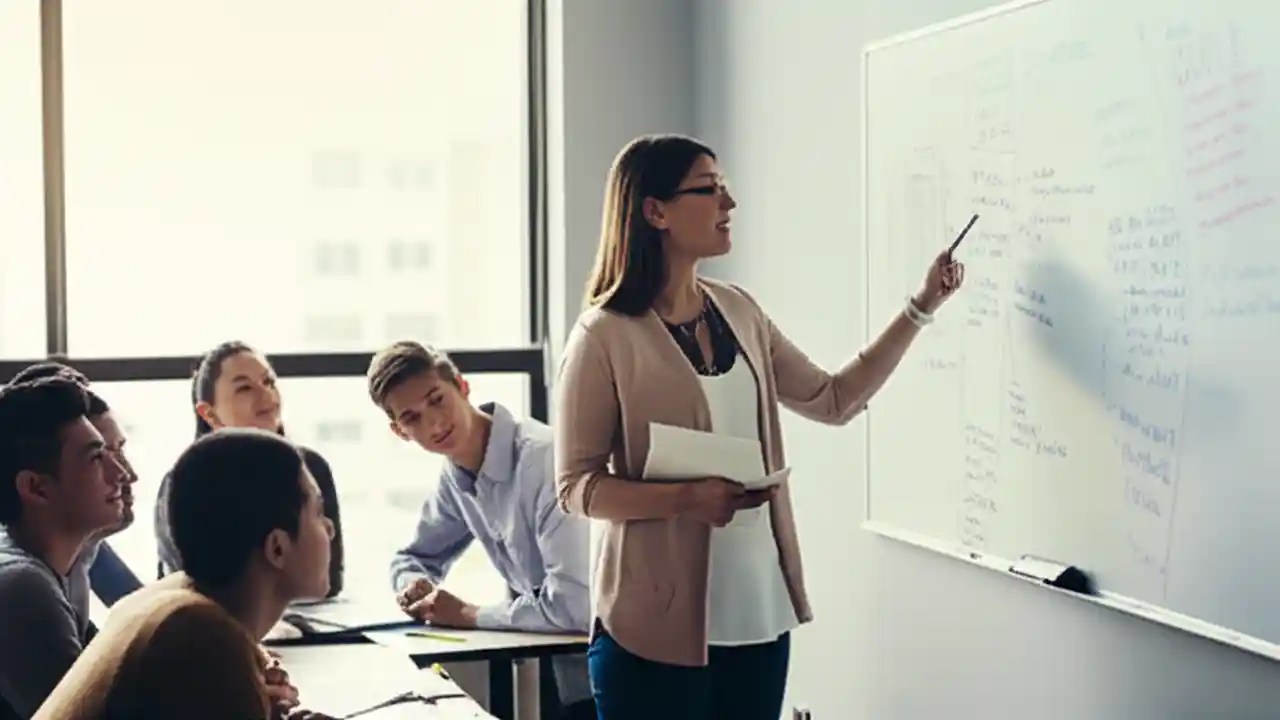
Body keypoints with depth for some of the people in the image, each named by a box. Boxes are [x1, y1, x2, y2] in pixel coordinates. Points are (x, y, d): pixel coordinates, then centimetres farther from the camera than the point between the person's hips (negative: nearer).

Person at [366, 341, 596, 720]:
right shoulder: (456, 475, 3)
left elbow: (573, 605, -30)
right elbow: (415, 558, 20)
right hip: (550, 667, 7)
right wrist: (413, 586, -4)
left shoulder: (541, 458, -24)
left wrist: (468, 615, -17)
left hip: (602, 672, -7)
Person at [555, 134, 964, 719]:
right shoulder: (605, 336, -11)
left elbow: (834, 400, 16)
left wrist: (920, 309, 12)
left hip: (760, 611, 6)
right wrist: (686, 498, -24)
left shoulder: (739, 312, 9)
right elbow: (577, 486, -10)